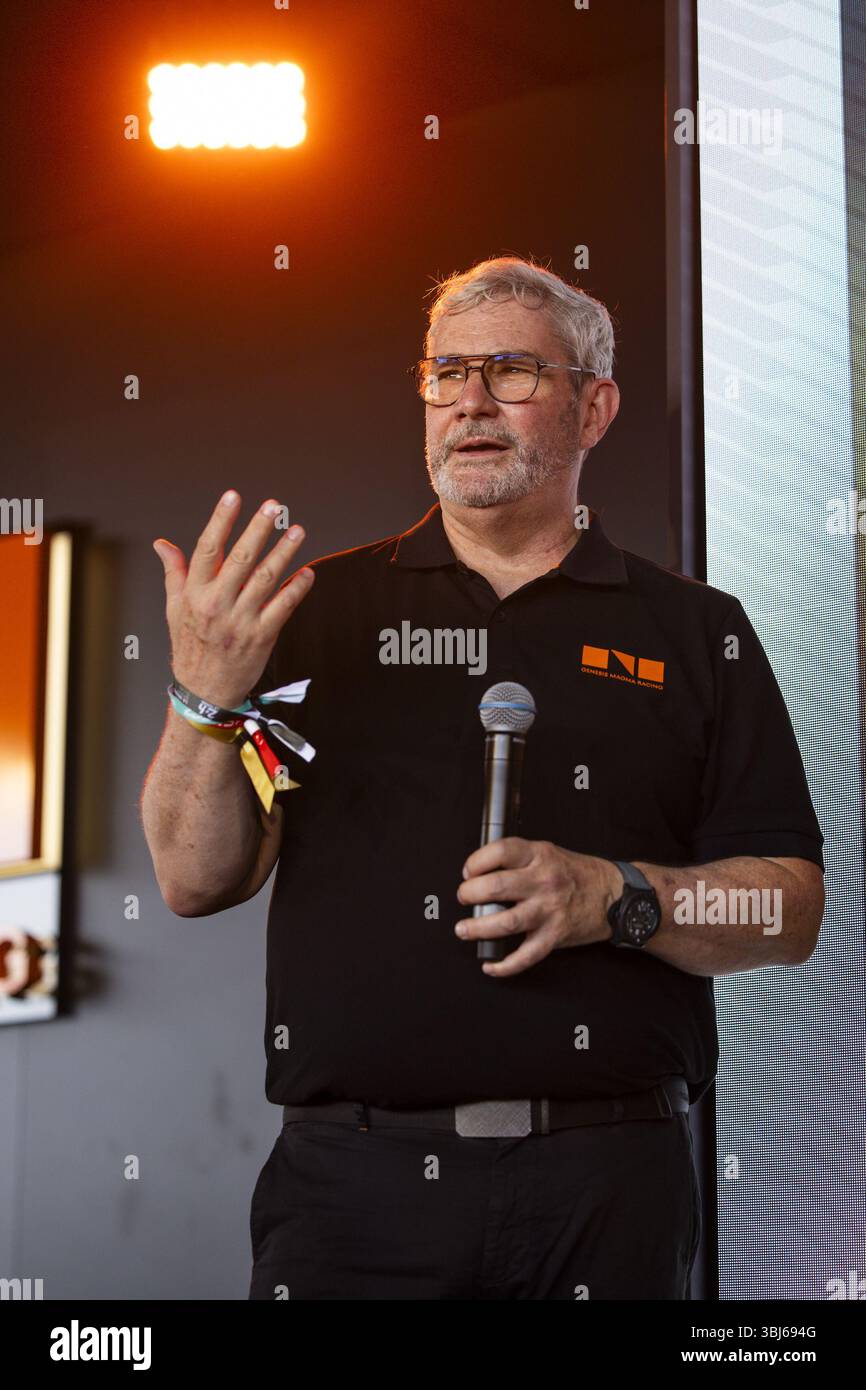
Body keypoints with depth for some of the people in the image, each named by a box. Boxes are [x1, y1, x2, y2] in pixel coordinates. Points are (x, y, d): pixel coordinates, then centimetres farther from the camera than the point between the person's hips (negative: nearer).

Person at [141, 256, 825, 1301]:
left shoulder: (697, 630, 9)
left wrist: (617, 899, -12)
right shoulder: (321, 610, 10)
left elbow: (789, 914, 5)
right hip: (351, 1177, 0)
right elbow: (197, 882, 4)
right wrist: (206, 698, -12)